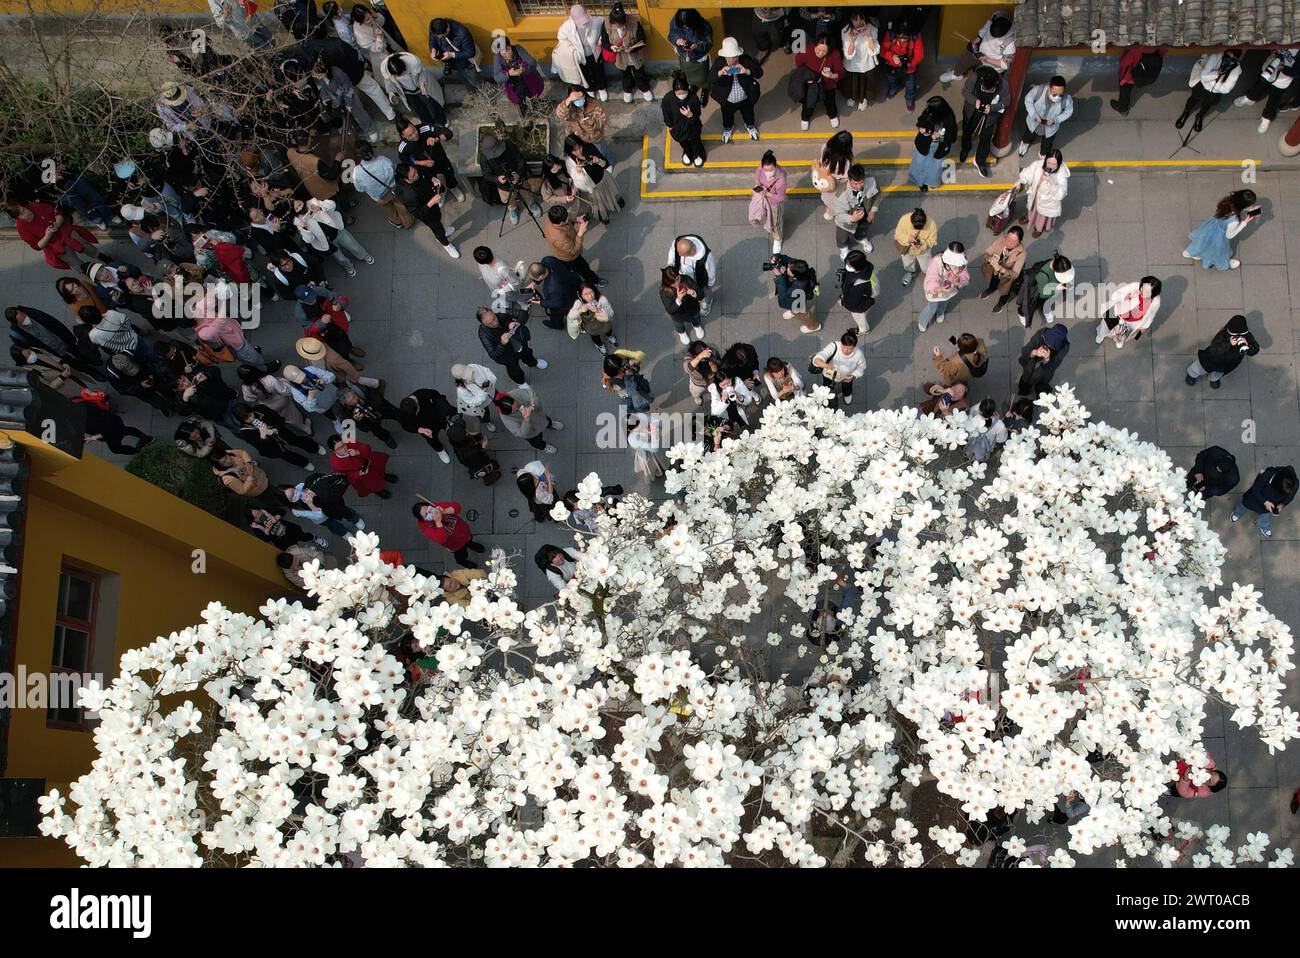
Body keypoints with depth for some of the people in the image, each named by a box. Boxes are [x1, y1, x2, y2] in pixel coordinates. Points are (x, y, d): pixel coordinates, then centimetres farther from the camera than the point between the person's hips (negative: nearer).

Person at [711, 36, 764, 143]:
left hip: (746, 99, 1)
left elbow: (759, 72, -27)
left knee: (748, 114, 30)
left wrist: (747, 71, -47)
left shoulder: (746, 59, -25)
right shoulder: (719, 62, -26)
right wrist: (720, 73, -55)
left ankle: (750, 126, 65)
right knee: (727, 117, 29)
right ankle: (727, 128, 63)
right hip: (727, 101, 0)